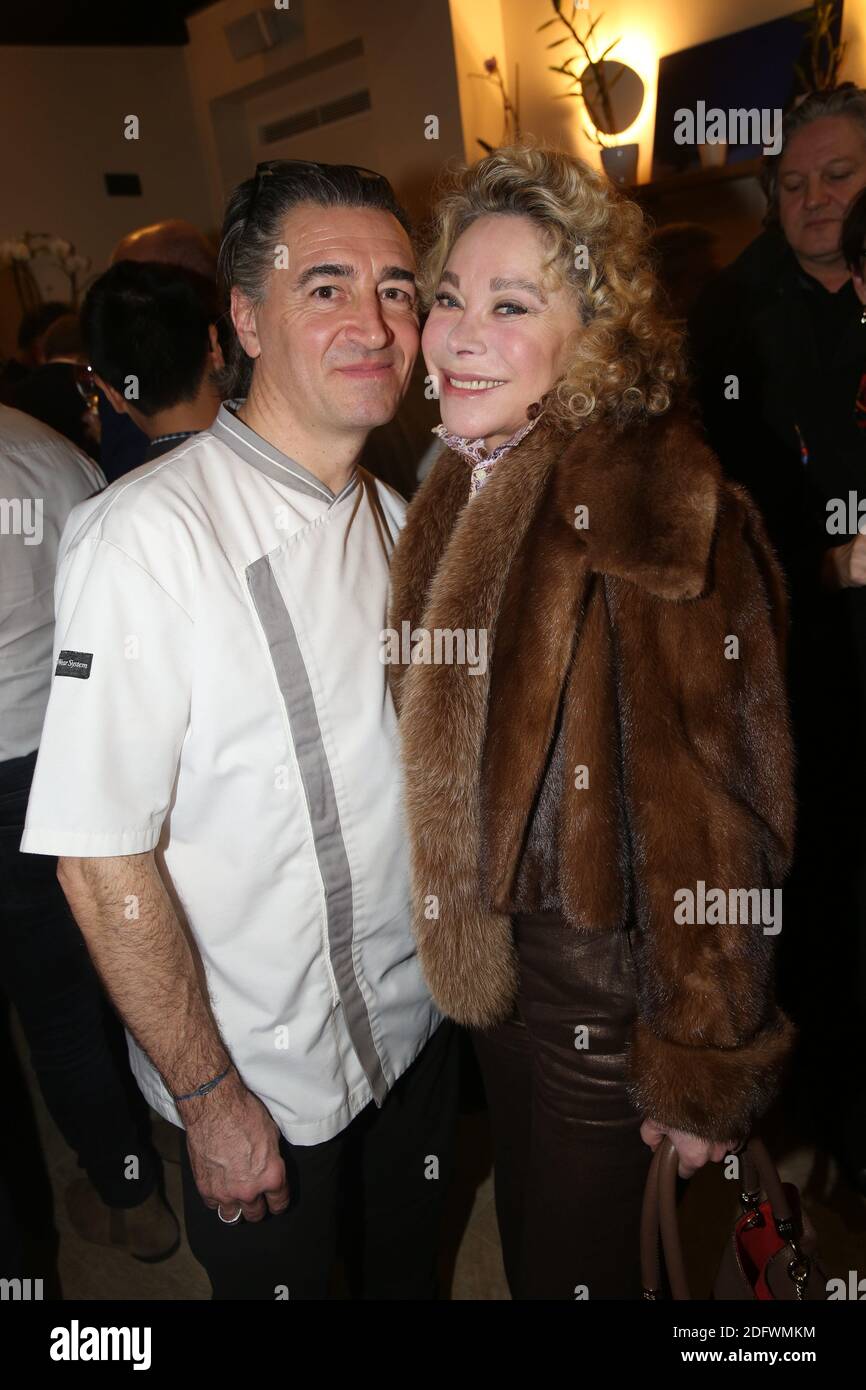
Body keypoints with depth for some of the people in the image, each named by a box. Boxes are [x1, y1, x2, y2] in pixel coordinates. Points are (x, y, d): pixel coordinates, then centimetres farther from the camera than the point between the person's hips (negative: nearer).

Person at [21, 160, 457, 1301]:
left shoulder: (392, 516, 1)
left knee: (409, 1268, 27)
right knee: (277, 1274, 20)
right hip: (259, 1082, -6)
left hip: (416, 1025, 6)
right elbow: (102, 861, -23)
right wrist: (210, 1098, -16)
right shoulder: (149, 532, -24)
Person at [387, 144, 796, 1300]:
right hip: (495, 947, 7)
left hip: (604, 977, -7)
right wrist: (456, 934, 14)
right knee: (527, 1222, 31)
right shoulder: (466, 484, 1)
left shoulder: (650, 513, -26)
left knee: (574, 1260, 19)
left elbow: (701, 820, -24)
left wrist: (705, 1066, -16)